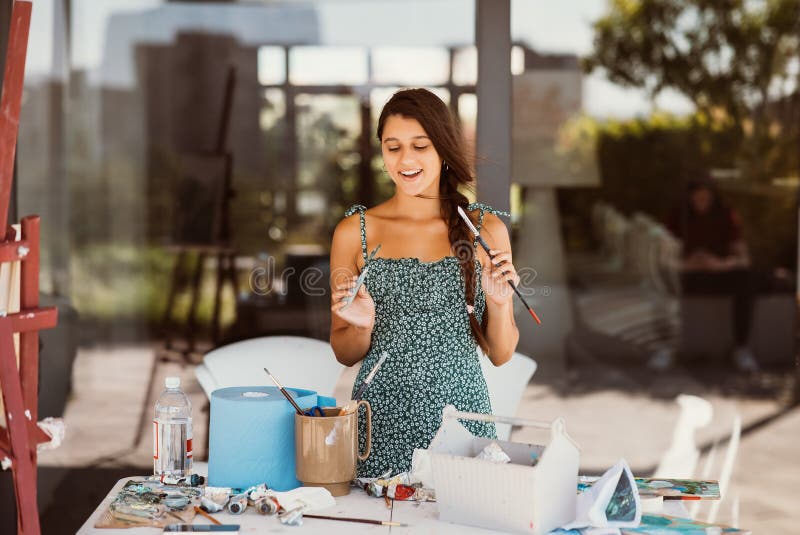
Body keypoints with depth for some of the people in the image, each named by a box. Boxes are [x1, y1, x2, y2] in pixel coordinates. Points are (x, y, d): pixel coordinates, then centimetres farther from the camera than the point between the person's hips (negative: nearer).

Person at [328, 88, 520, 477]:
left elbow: (500, 354, 6)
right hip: (381, 421, 0)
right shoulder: (354, 232, 1)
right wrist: (361, 326, -12)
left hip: (460, 415, 1)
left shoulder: (486, 229, 2)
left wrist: (499, 303, -11)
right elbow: (345, 354, 7)